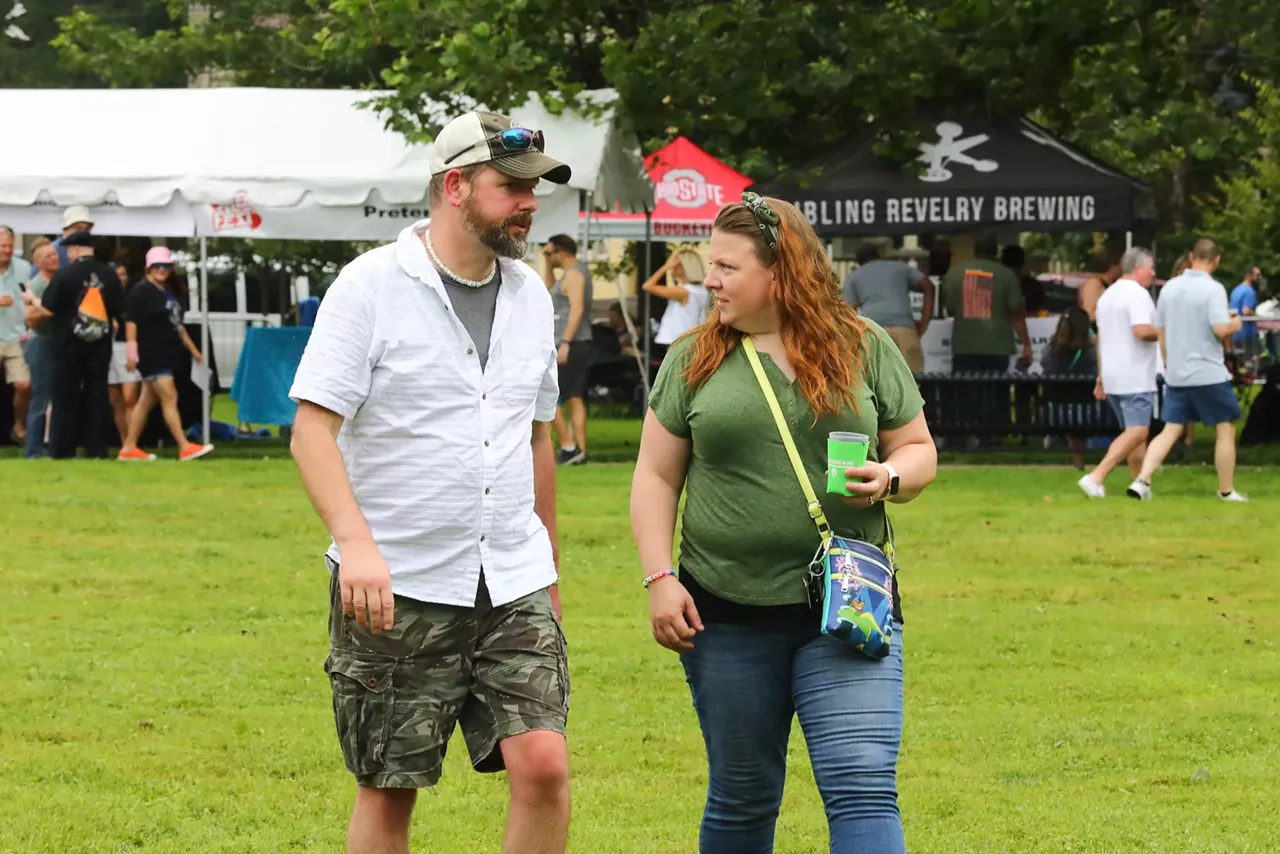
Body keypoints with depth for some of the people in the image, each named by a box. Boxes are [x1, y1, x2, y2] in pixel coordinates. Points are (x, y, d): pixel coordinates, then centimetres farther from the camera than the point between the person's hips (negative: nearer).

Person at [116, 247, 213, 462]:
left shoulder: (167, 292, 18)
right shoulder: (141, 291, -9)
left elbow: (177, 324, 26)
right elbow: (131, 322, -15)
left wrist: (192, 348, 25)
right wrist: (131, 353, -21)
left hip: (167, 355, 9)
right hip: (151, 354, -9)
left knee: (147, 401, 10)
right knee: (170, 398, -13)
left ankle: (129, 448, 14)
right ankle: (185, 448, -16)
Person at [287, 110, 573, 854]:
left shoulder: (531, 296, 11)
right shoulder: (372, 287, -7)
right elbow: (312, 429, -13)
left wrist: (547, 568, 21)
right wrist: (356, 541, -27)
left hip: (513, 584, 4)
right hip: (396, 588, -4)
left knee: (544, 764, -10)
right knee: (388, 790, 3)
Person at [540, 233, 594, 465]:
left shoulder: (573, 274, -12)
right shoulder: (576, 271, 18)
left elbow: (577, 309, -23)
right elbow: (549, 288, 32)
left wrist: (565, 344, -27)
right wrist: (547, 263, 21)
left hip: (571, 345, -10)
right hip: (577, 346, 10)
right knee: (575, 398, 8)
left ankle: (569, 446, -10)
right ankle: (580, 451, 4)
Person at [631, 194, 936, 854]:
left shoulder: (863, 347, 5)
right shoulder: (693, 359, 6)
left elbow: (918, 449, 12)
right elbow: (656, 477, 7)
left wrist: (890, 477, -11)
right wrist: (660, 579, -4)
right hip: (726, 617, 1)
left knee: (863, 791, -12)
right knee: (741, 797, 11)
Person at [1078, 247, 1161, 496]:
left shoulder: (1107, 295, 18)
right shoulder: (1137, 294, -11)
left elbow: (1101, 338, 21)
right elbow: (1142, 331, -25)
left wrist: (1101, 378, 25)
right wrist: (1162, 333, -5)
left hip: (1112, 376, 9)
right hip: (1136, 377, -9)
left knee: (1134, 431, 14)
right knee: (1137, 432, -13)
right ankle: (1096, 477, -24)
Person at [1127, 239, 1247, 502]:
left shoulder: (1169, 288, 7)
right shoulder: (1213, 289, -13)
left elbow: (1159, 332, 14)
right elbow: (1221, 329, -22)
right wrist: (1235, 324, 0)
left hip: (1176, 374, 6)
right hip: (1209, 373, -6)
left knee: (1170, 431, 7)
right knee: (1225, 430, 7)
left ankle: (1142, 481, -8)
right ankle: (1227, 491, 11)